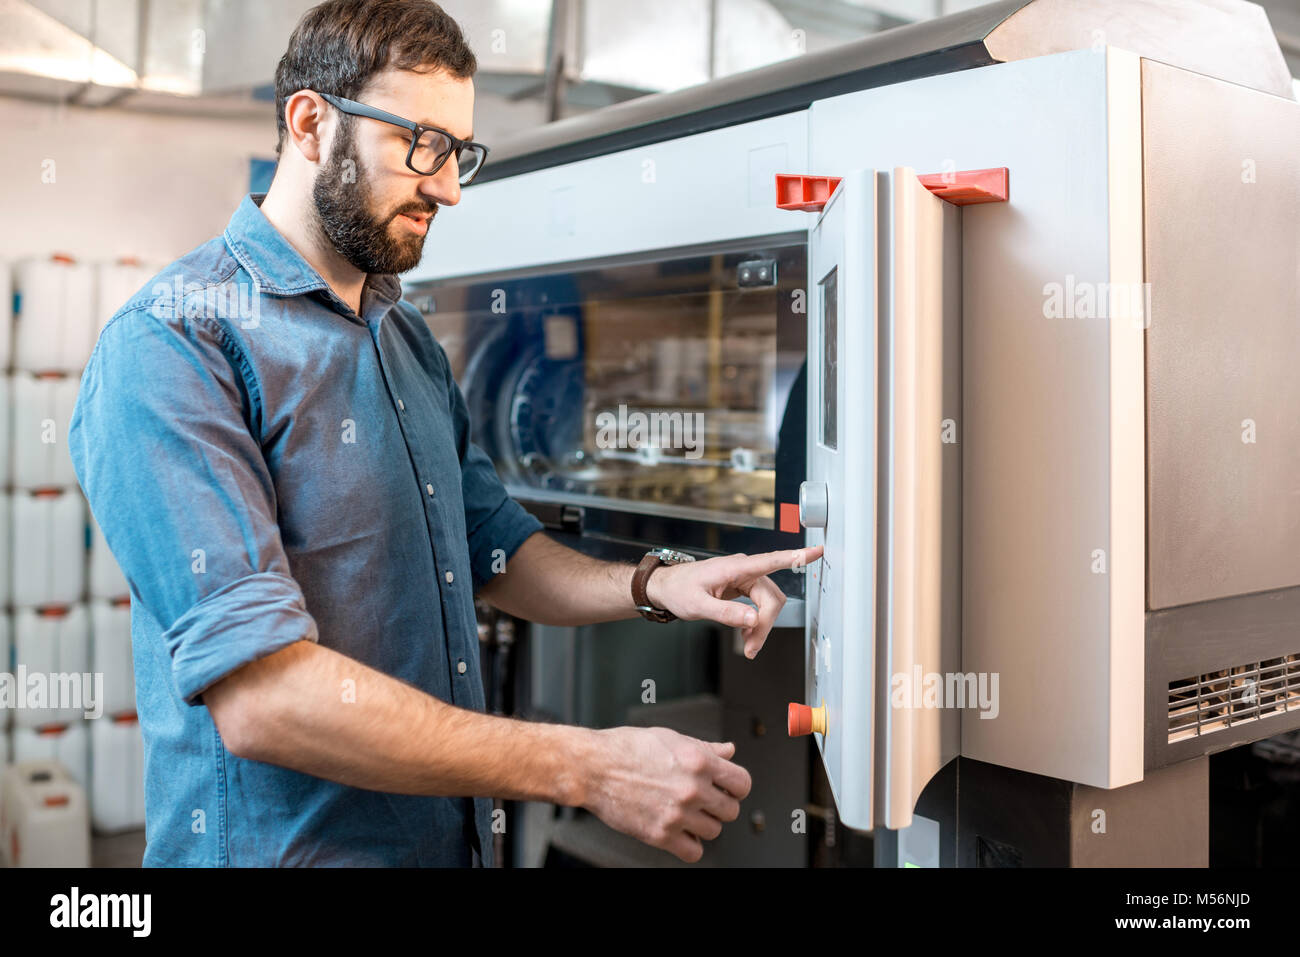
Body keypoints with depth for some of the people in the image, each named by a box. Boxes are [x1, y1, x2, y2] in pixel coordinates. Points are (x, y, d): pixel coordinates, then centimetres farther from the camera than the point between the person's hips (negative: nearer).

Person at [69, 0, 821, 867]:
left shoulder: (410, 340, 9)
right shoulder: (173, 345, -19)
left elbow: (492, 547, 15)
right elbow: (259, 698, -28)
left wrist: (654, 587, -4)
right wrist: (589, 769, -27)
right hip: (283, 842, -8)